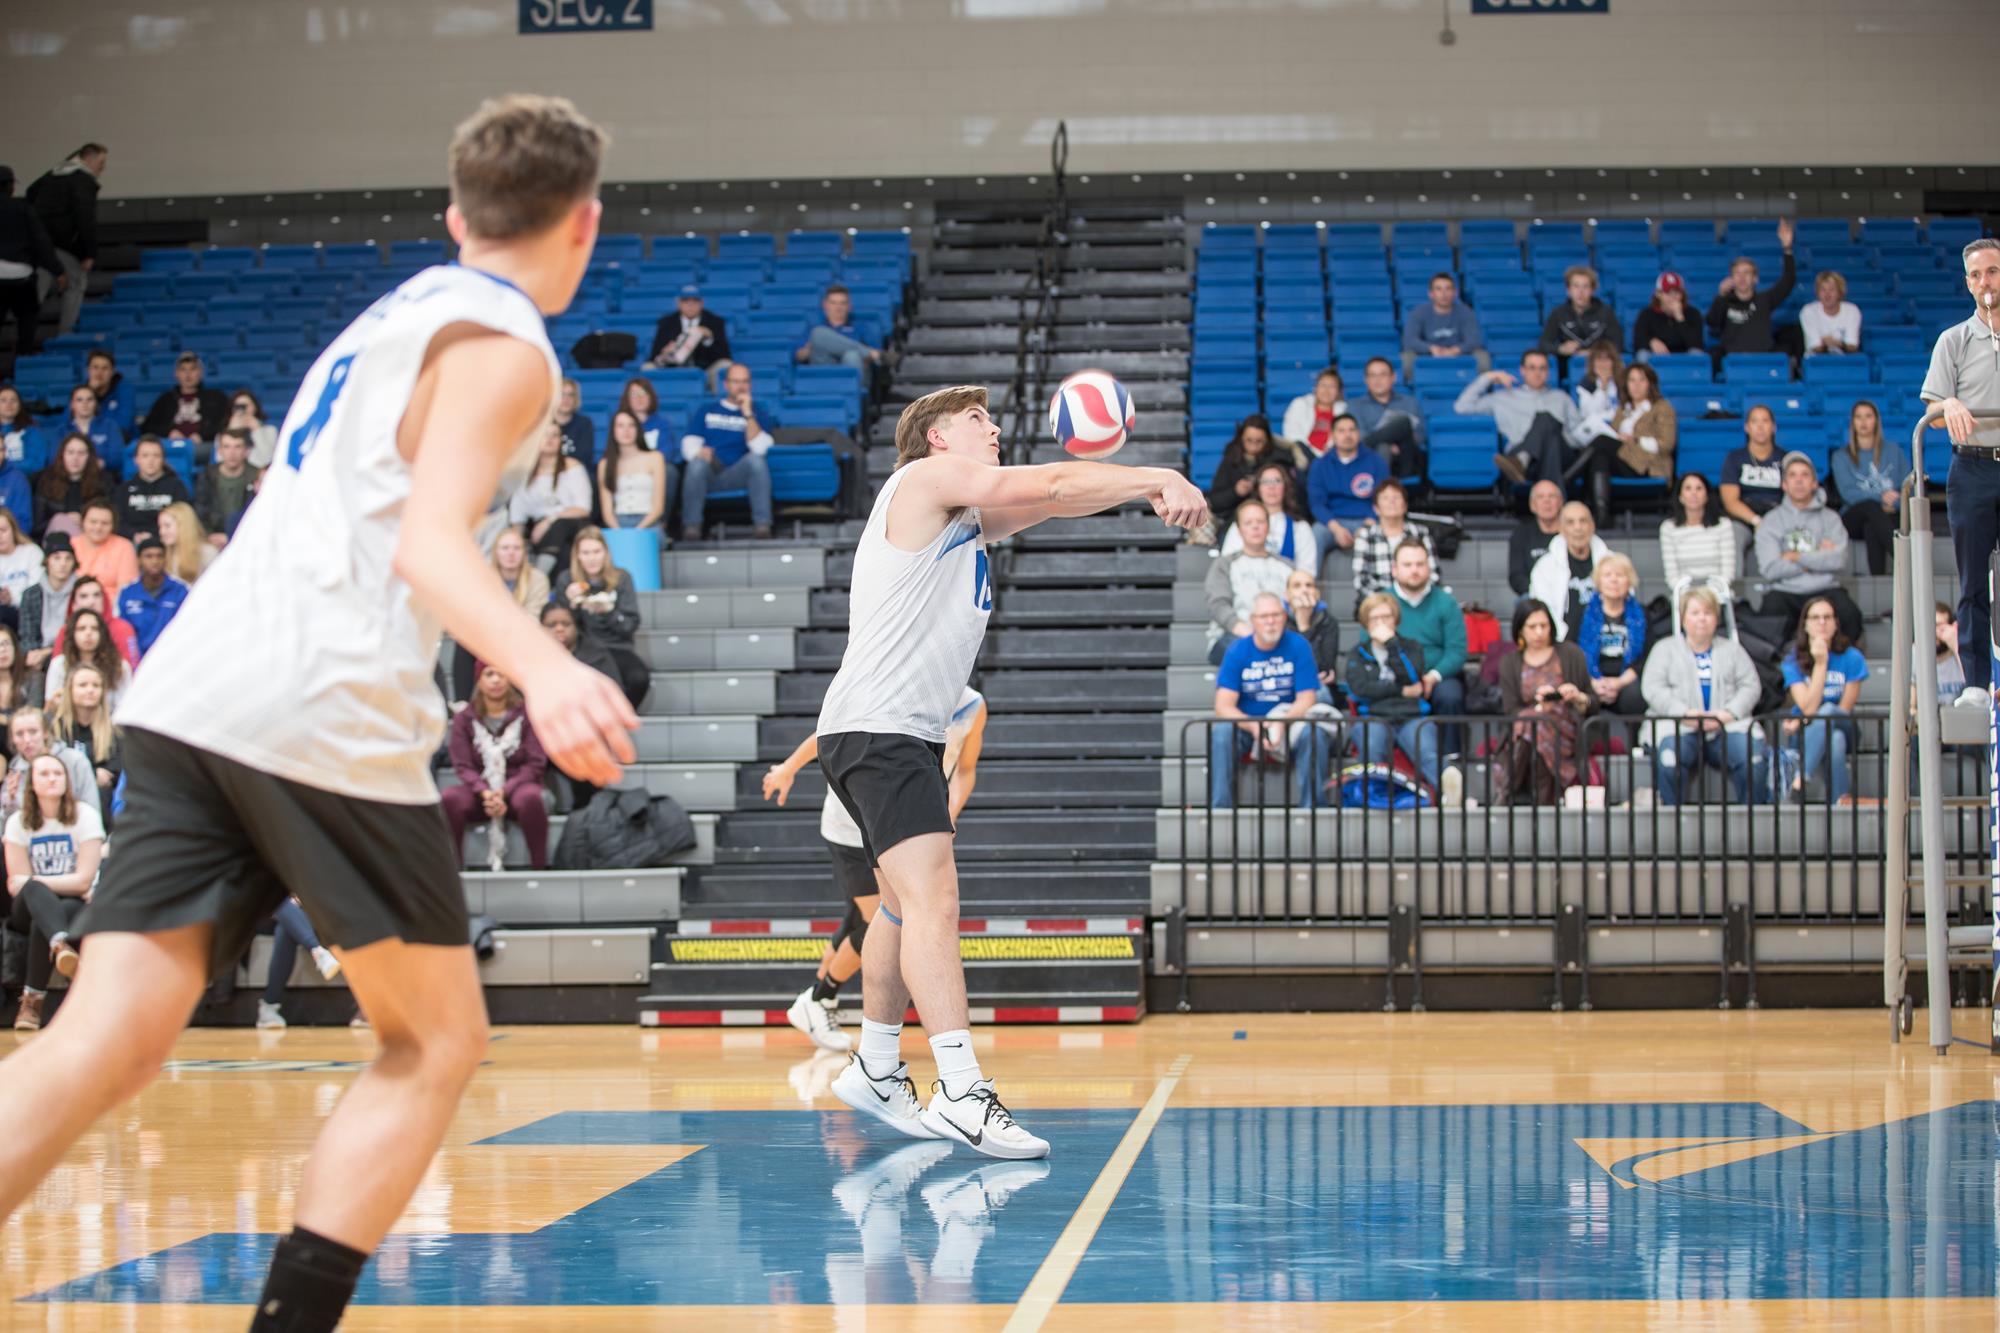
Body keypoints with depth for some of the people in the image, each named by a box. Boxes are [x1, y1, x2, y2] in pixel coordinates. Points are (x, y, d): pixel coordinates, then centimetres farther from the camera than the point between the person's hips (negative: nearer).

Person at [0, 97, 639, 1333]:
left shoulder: (400, 312, 26)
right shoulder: (503, 345, 0)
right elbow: (430, 538, -16)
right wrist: (543, 666, -34)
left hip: (189, 697, 7)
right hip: (323, 719, -7)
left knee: (100, 1048, -3)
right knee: (437, 1042, 9)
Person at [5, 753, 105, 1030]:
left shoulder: (85, 817, -6)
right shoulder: (18, 822, 1)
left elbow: (83, 881, -14)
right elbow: (15, 884, -6)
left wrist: (29, 881, -16)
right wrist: (66, 886, -17)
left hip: (75, 906, -1)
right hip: (31, 909, 1)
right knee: (33, 890, -36)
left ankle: (32, 1000, -34)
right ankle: (61, 945, -64)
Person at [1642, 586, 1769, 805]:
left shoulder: (1732, 649, 25)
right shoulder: (1665, 649, 19)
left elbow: (1751, 687, 11)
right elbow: (1652, 688, 3)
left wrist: (1729, 713, -10)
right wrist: (1684, 713, -14)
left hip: (1727, 726, 2)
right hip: (1678, 726, -2)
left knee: (1751, 754, -30)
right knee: (1669, 756, -37)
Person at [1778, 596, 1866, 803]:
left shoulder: (1851, 657, -5)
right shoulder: (1794, 660, -5)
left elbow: (1845, 710, -4)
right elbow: (1809, 707, -16)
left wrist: (1802, 723, -10)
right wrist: (1820, 663, -20)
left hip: (1843, 729, 0)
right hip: (1803, 736, 0)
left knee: (1828, 711, -36)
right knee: (1835, 741, -37)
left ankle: (1798, 782, -39)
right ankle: (1841, 802, -33)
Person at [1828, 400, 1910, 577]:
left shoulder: (1892, 451, 19)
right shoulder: (1841, 457, 14)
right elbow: (1848, 492, -4)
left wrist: (1893, 503, -16)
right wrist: (1881, 497, -22)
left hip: (1890, 515, 0)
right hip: (1854, 519, 0)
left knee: (1871, 528, -37)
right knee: (1871, 506, -36)